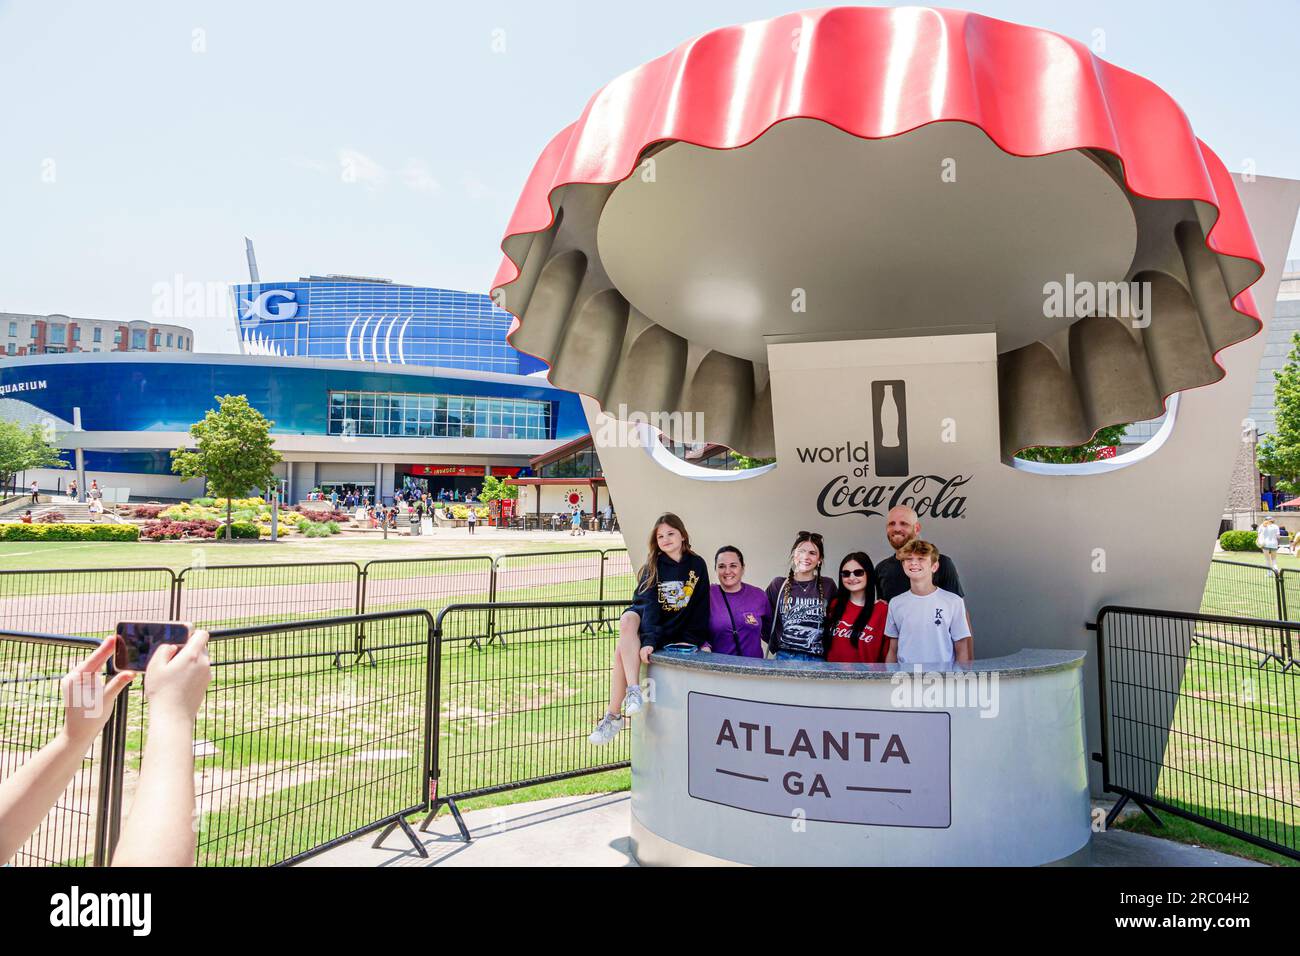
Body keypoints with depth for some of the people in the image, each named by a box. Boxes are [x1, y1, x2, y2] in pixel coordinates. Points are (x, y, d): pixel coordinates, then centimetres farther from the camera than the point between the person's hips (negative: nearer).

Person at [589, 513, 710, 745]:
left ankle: (614, 716, -20)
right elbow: (649, 604, -13)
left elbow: (701, 606, 3)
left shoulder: (697, 565, 2)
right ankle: (633, 691, -40)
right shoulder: (653, 567, 2)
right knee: (627, 619, -35)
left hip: (678, 633, -1)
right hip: (650, 627, 1)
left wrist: (692, 640, -8)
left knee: (622, 650, -27)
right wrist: (649, 640, -27)